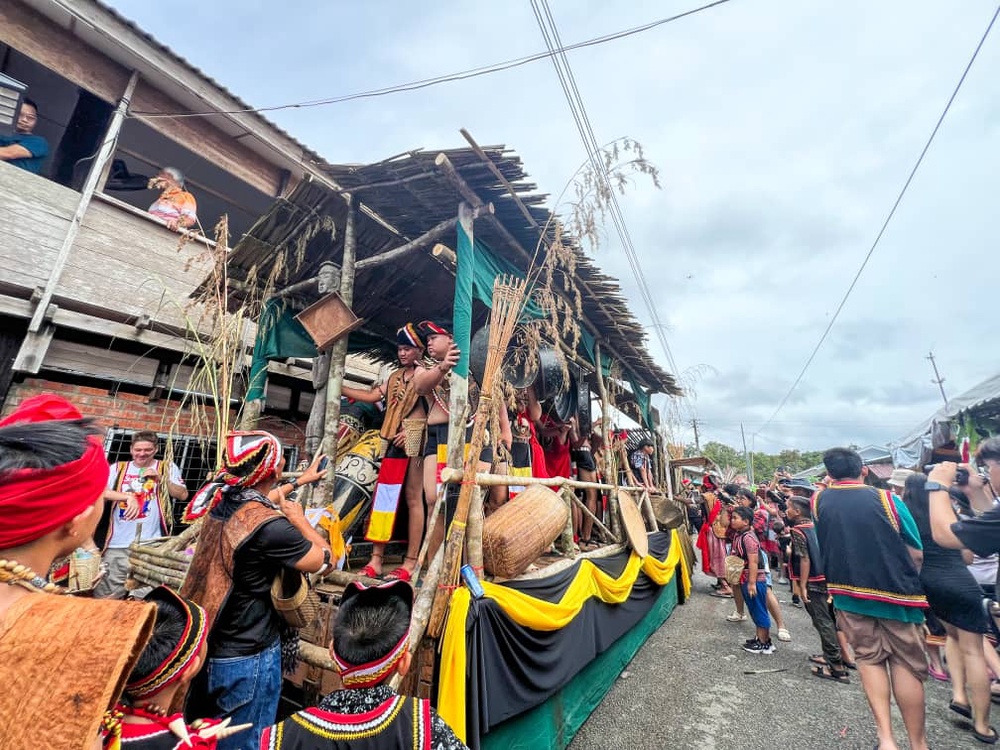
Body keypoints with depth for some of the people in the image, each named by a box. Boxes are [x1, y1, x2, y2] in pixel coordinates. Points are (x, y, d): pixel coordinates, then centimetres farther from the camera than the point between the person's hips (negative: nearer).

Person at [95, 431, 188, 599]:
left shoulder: (168, 468, 8)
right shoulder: (118, 468, 11)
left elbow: (183, 495, -1)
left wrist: (161, 479, -11)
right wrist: (128, 496, -18)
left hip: (152, 545, -1)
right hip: (118, 544, 2)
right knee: (106, 595, 9)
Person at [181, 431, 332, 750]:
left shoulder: (223, 501, -6)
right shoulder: (269, 525, -31)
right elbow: (325, 561, -17)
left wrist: (301, 480, 28)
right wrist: (298, 518, -6)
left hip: (210, 647, 8)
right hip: (248, 658, -8)